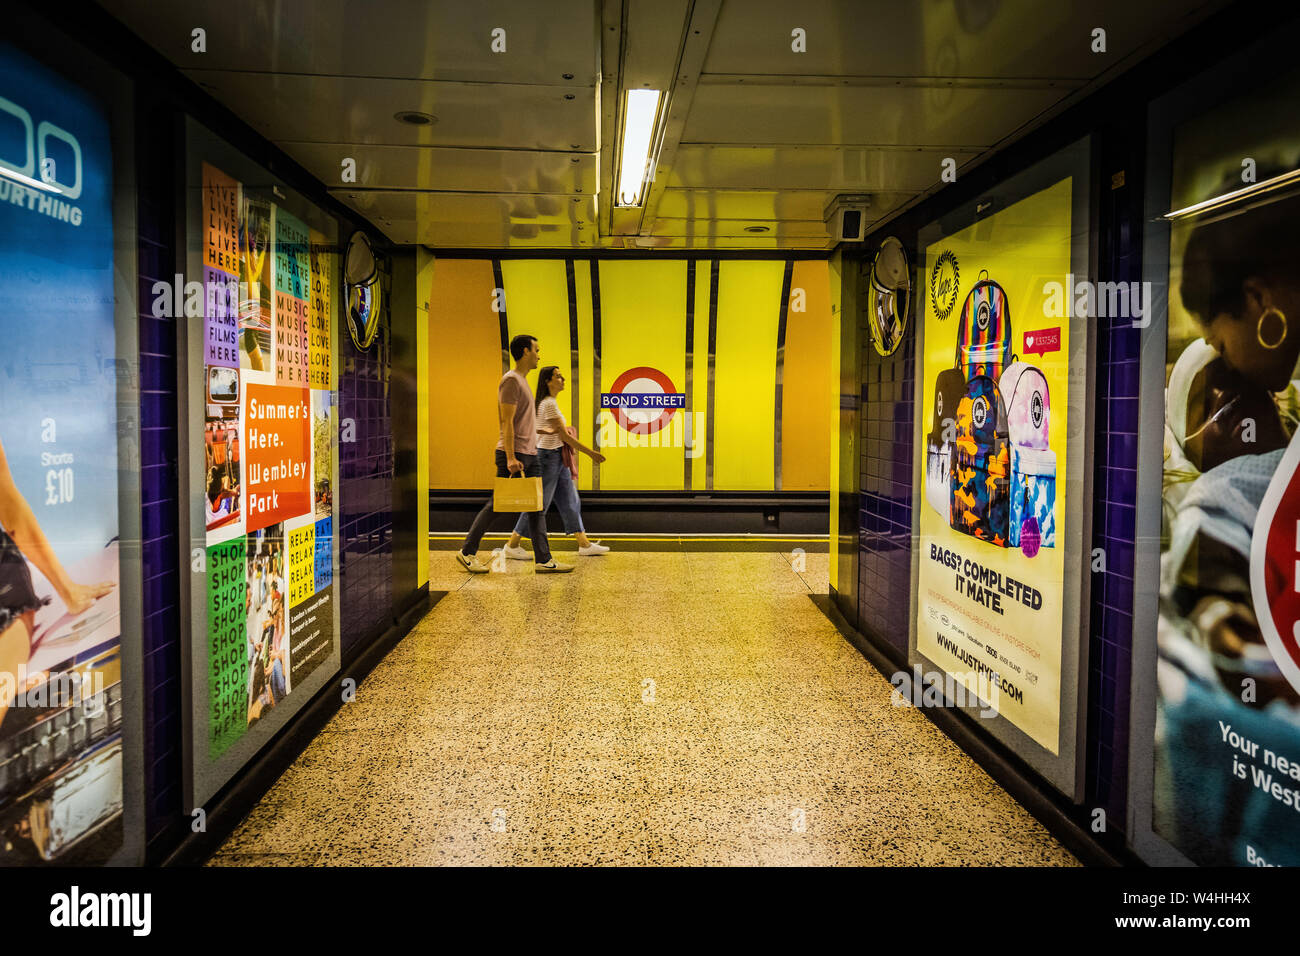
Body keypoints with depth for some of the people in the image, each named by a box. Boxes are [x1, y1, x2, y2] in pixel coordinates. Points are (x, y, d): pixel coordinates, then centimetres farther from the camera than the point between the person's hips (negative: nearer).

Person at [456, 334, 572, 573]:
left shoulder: (522, 380, 18)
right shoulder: (511, 380, -12)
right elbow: (507, 422, -18)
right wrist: (511, 458, -22)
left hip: (529, 455, 9)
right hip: (514, 455, -9)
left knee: (537, 508, 5)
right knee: (496, 505, 0)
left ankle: (543, 560, 6)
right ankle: (467, 552, 13)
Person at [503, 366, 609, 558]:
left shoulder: (550, 402, 12)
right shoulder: (549, 404, -18)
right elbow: (565, 436, -19)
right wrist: (591, 453, -15)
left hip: (558, 459, 10)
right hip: (548, 457, -10)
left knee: (570, 502, 10)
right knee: (539, 504, -2)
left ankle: (585, 544, 15)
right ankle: (512, 546, 8)